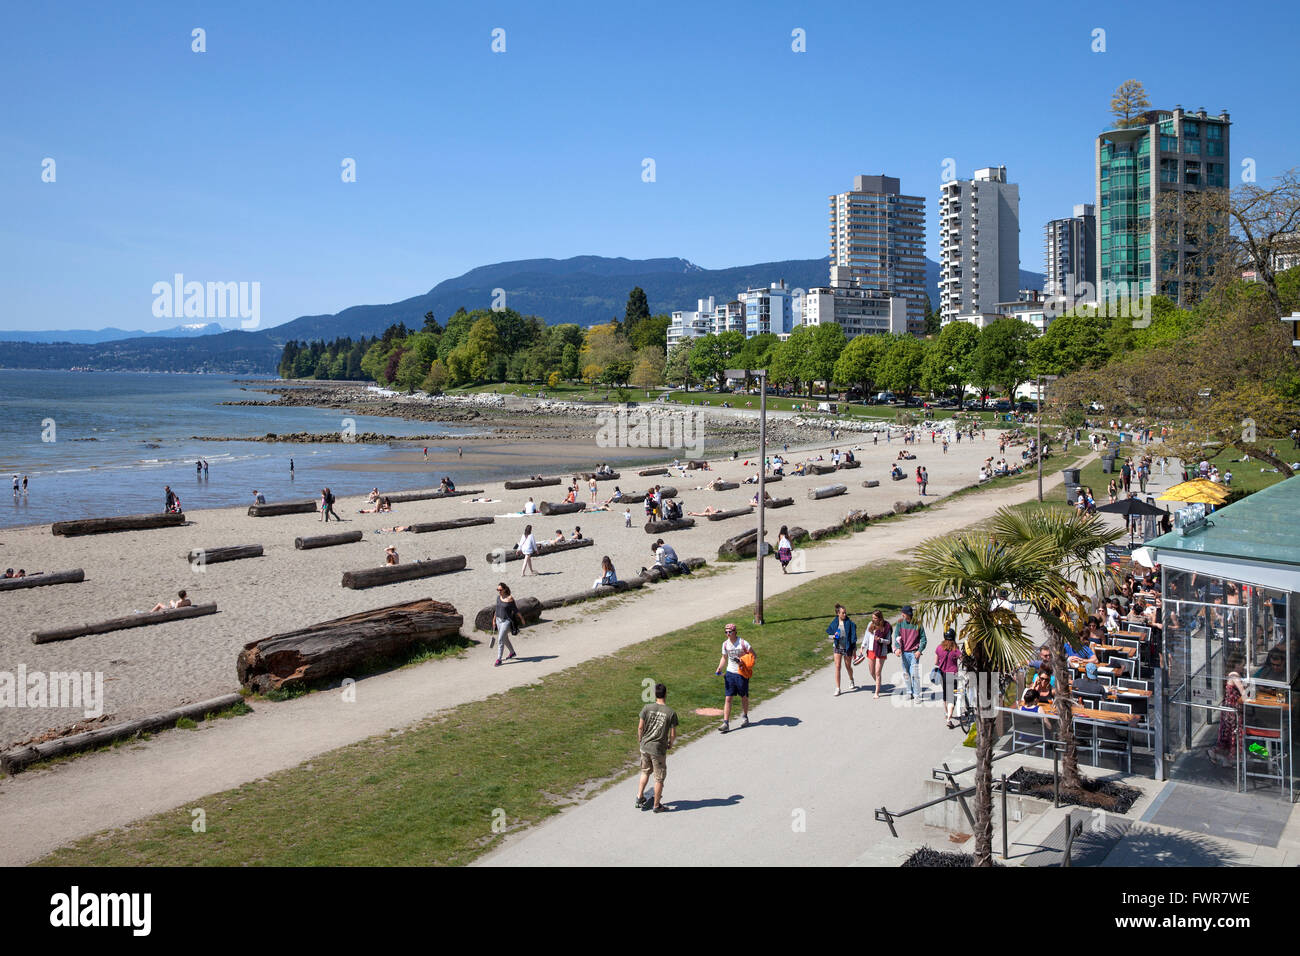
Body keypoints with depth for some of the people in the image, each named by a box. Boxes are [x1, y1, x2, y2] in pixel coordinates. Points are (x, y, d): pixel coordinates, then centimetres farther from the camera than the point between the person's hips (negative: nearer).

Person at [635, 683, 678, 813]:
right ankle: (657, 805, 18)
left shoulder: (647, 708, -6)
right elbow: (673, 734, -7)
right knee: (659, 778, 9)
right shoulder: (671, 713, -11)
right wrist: (670, 744, 13)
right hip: (659, 749, -3)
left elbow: (640, 727, -2)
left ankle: (639, 797, 23)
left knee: (645, 772, 24)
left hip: (645, 746, 3)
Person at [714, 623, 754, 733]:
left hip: (742, 674, -3)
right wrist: (719, 669, 0)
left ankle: (744, 717, 35)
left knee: (744, 697, 12)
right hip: (730, 673, 3)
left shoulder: (743, 643, -13)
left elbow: (754, 655, -6)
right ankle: (726, 723, -4)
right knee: (727, 698, -4)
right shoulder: (725, 644, 2)